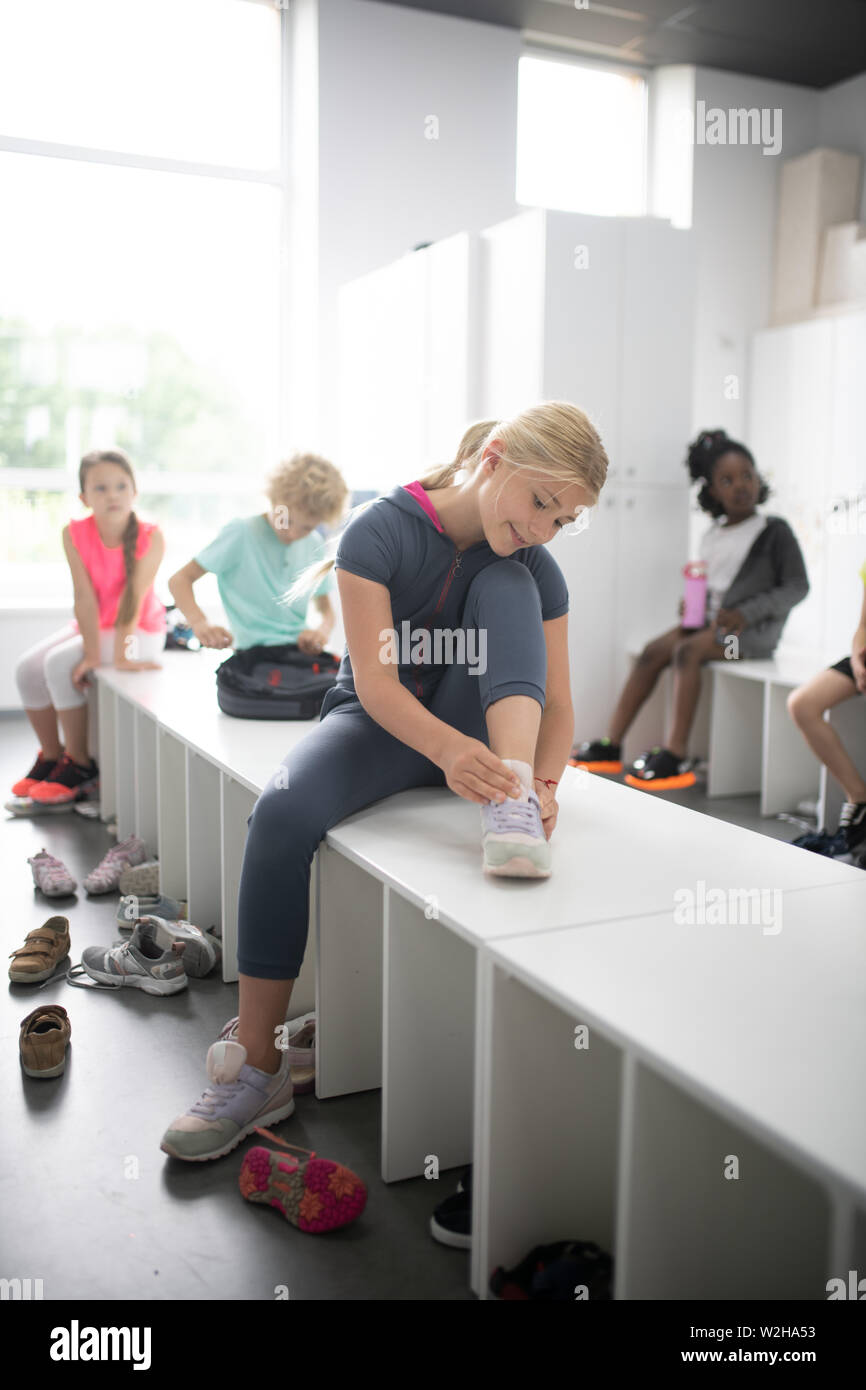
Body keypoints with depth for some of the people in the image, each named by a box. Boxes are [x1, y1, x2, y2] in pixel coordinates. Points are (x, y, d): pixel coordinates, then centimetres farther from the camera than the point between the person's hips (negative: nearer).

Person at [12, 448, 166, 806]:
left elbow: (133, 596, -24)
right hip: (92, 625, 5)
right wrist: (92, 653, -23)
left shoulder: (150, 536, -20)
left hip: (141, 630, -5)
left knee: (59, 664, -24)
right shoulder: (74, 533, -11)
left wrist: (121, 655, -30)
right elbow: (85, 595, -16)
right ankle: (50, 756, 9)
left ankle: (80, 766, -9)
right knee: (28, 667, -12)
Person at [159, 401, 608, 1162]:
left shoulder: (536, 571, -4)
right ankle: (256, 1068, -23)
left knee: (504, 583, -20)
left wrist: (541, 781, -28)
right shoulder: (383, 530, -16)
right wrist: (447, 749, -43)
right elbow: (376, 683, -23)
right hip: (383, 723, -2)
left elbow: (558, 705, -5)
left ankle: (512, 803, -37)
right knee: (283, 812, -34)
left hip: (474, 734, 3)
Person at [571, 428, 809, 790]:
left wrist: (744, 615, -17)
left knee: (687, 650, -28)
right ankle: (611, 746, -12)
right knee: (653, 651, -11)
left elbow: (797, 586, -7)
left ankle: (676, 758, -31)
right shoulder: (713, 536, 16)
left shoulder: (774, 531, -3)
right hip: (712, 619, 7)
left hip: (754, 629, -7)